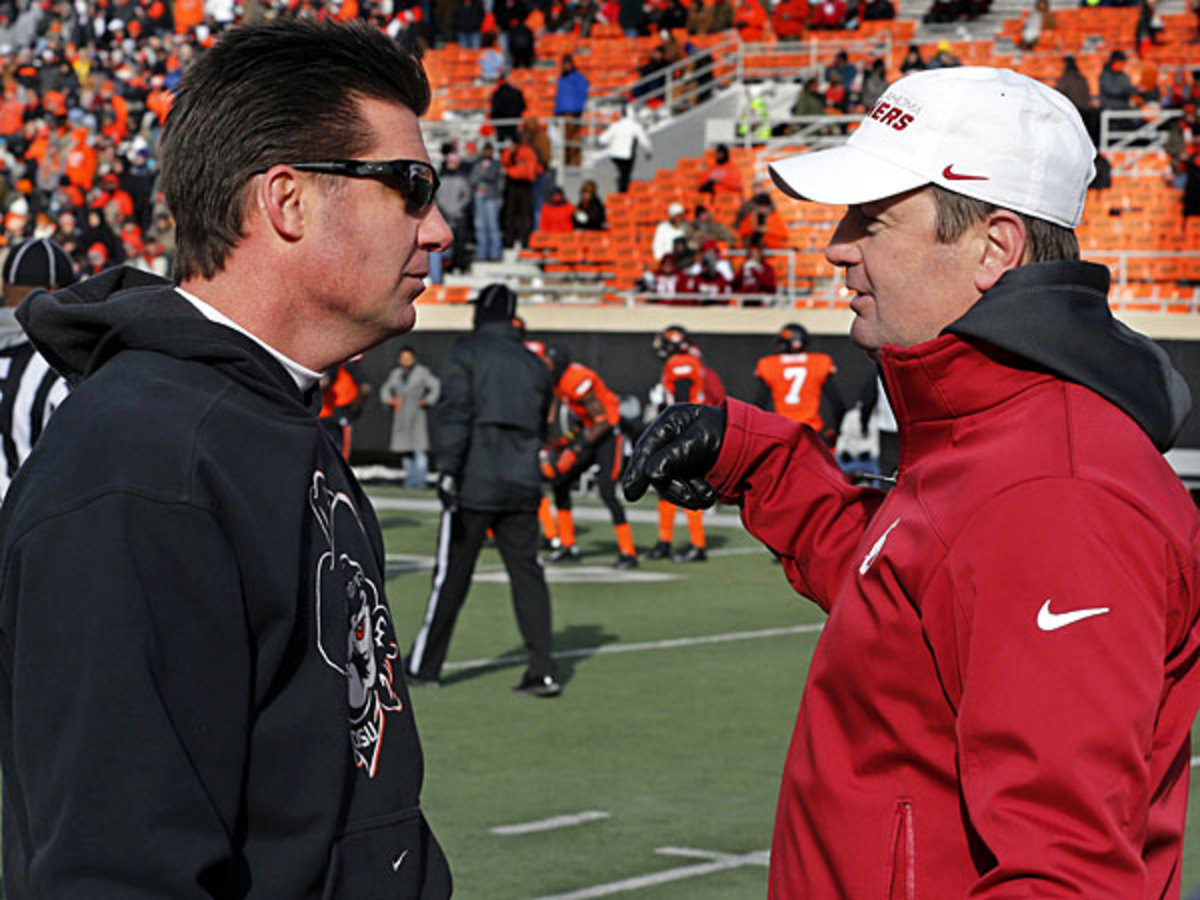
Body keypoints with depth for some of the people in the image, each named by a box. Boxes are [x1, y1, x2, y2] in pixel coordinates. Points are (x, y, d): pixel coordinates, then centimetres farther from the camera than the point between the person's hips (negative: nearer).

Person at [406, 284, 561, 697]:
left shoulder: (465, 354, -3)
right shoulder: (533, 364, 13)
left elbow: (454, 414, -14)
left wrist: (447, 468, -20)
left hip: (474, 485, -4)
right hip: (522, 487, 4)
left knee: (451, 576, 2)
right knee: (526, 573, 6)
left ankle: (424, 665, 11)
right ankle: (542, 671, -2)